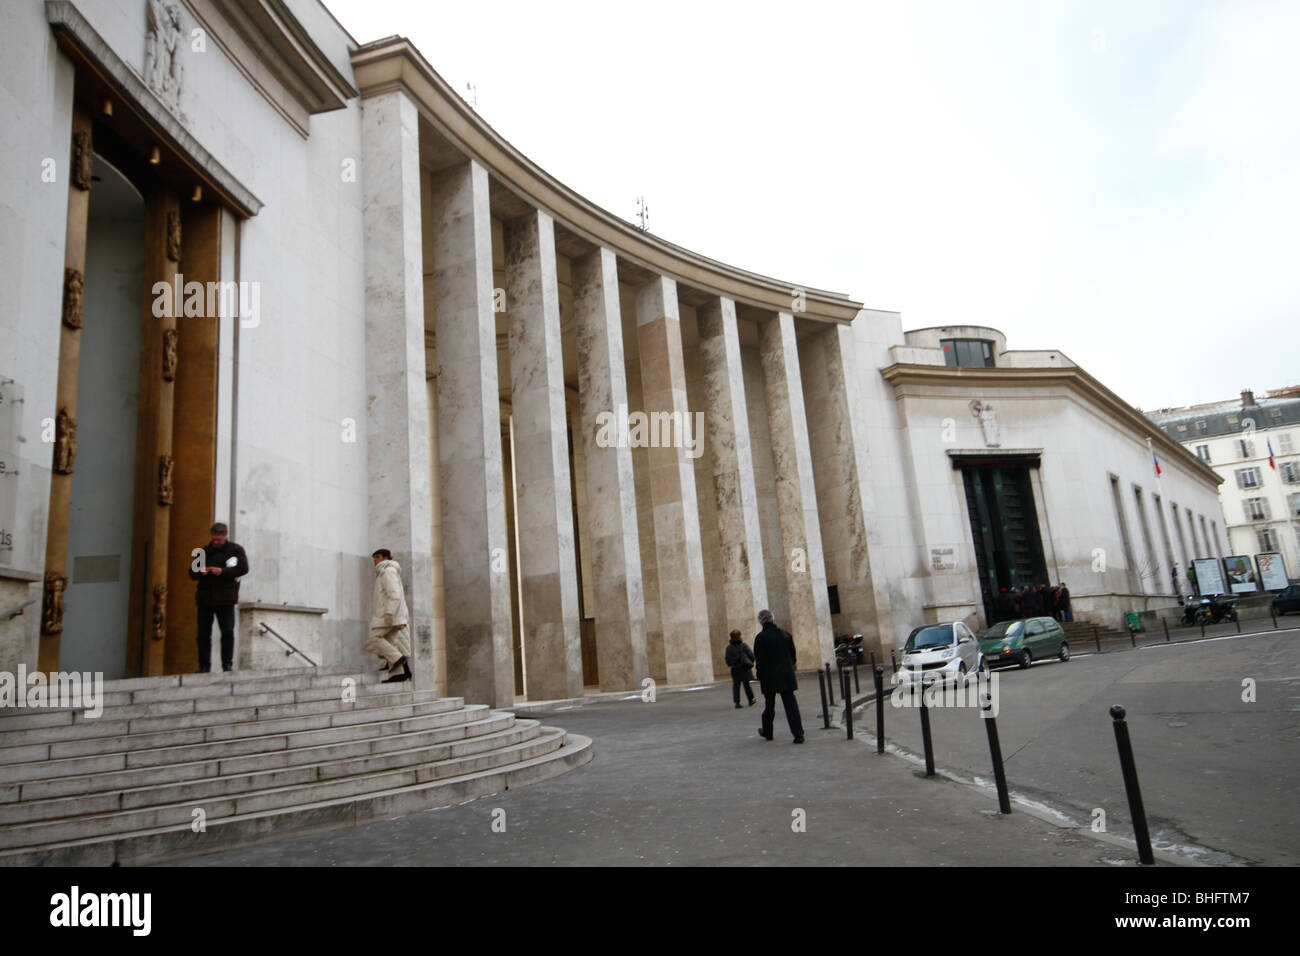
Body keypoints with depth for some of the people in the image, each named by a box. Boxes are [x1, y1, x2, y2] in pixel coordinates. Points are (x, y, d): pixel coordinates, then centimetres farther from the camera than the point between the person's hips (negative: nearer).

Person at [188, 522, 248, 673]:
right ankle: (204, 666, 12)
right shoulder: (204, 551, 14)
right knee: (203, 633, 5)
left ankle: (227, 664, 2)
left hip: (225, 598, -3)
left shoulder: (235, 550, 4)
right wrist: (200, 572, -9)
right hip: (205, 598, 4)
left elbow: (243, 568, -9)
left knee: (228, 632, -5)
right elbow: (192, 572, 15)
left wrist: (222, 571, -19)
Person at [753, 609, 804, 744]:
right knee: (790, 704, 1)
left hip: (769, 677, -3)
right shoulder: (786, 634, 5)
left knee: (769, 705, 12)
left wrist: (760, 676, 0)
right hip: (787, 675, 3)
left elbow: (759, 660, -9)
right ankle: (798, 734, -8)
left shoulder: (760, 637, -10)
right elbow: (793, 655, 10)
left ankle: (767, 732, 27)